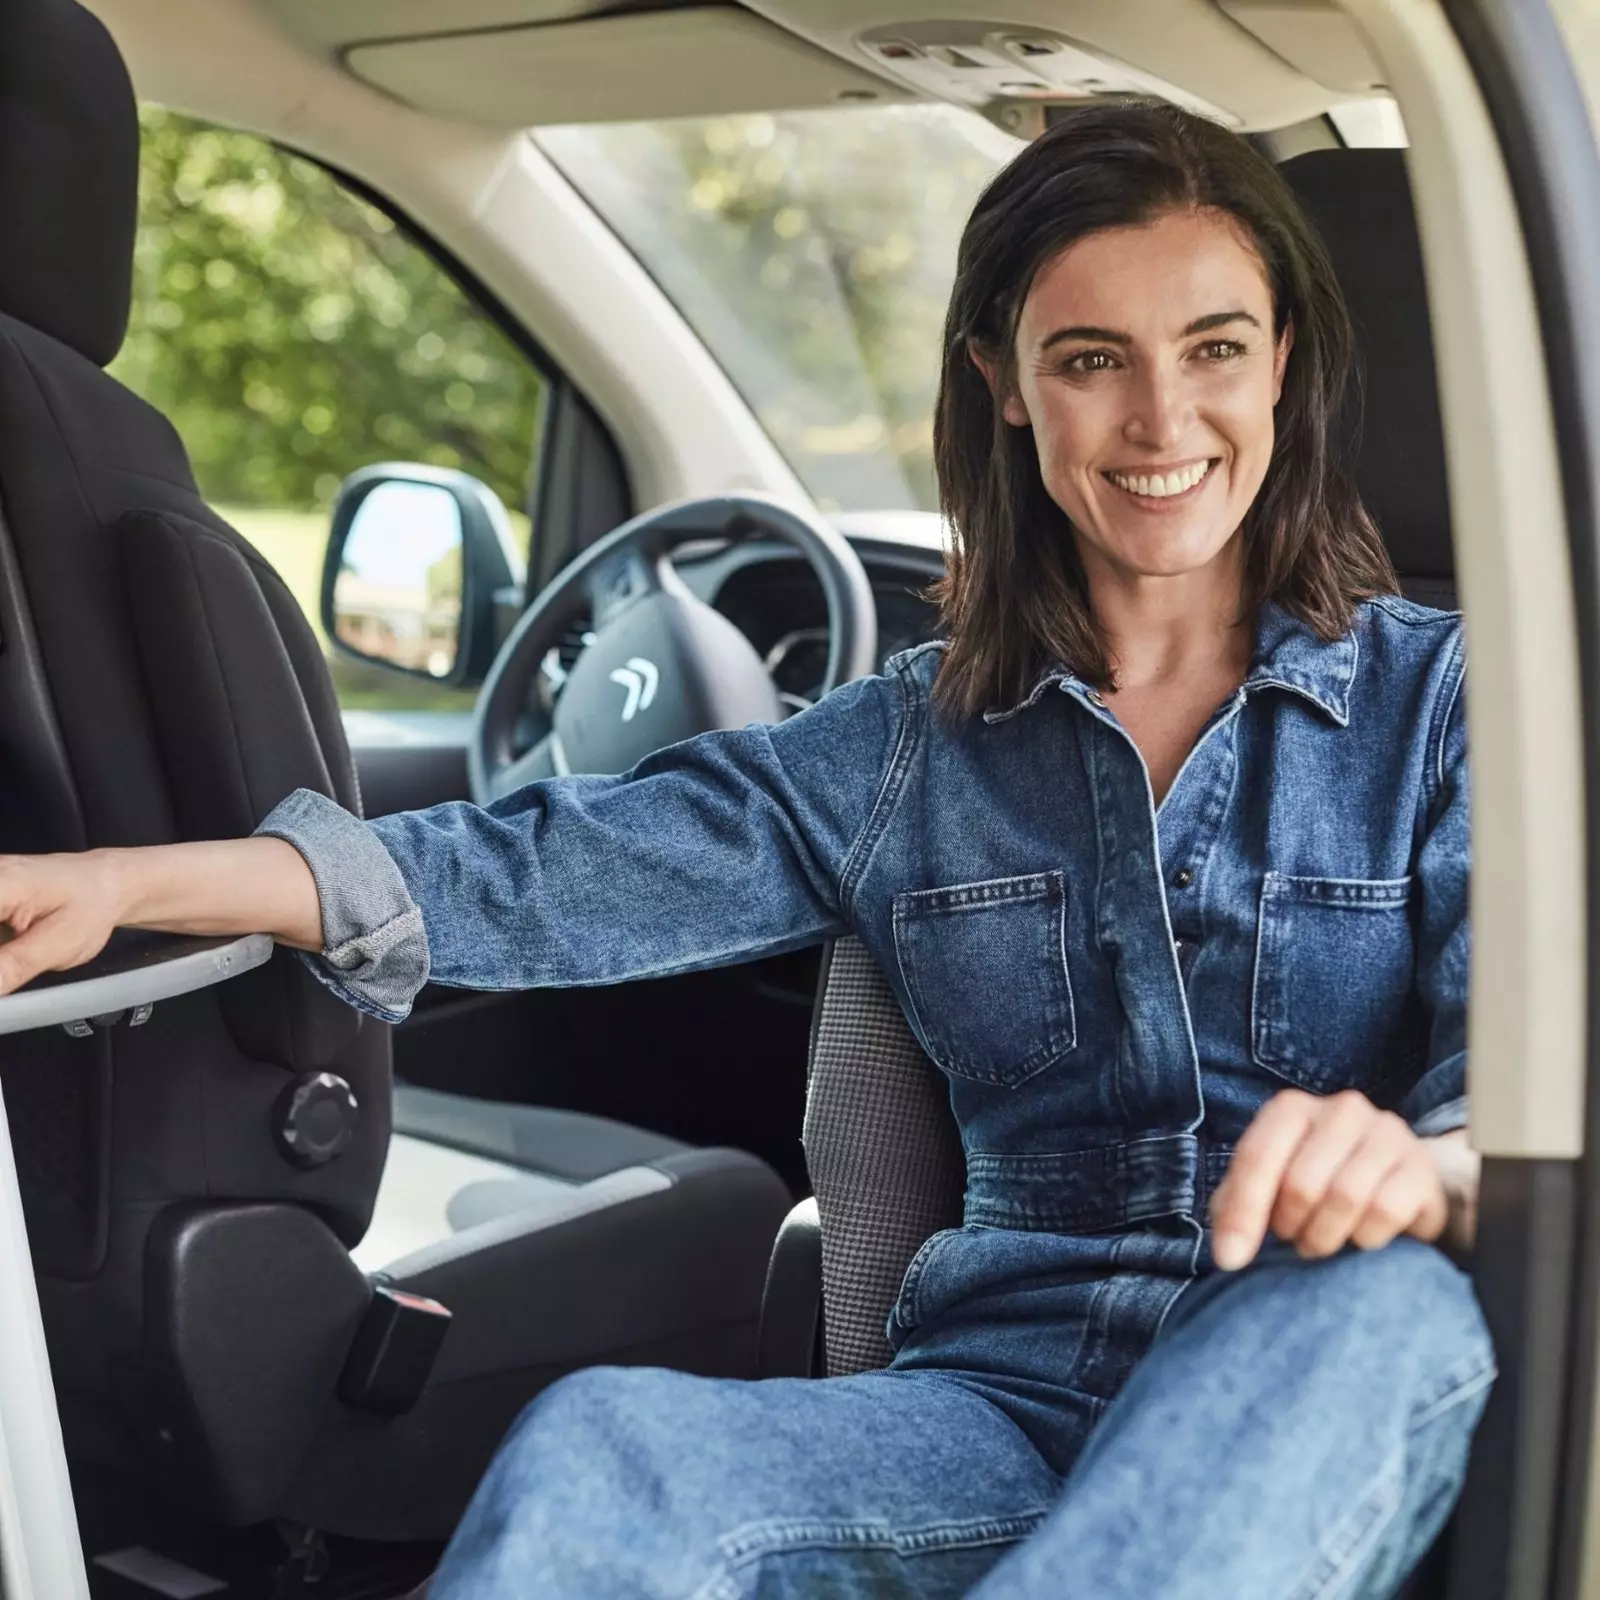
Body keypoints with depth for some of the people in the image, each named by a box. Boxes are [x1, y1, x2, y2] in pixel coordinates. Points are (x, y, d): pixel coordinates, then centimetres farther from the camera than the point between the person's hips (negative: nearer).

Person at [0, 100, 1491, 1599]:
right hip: (1009, 1397, 1)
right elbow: (567, 872, 5)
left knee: (1380, 1304, -37)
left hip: (1341, 1411, -1)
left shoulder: (1431, 697, 6)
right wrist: (123, 881, -6)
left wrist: (1414, 1166, -32)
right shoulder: (909, 741, 12)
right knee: (599, 1451, -29)